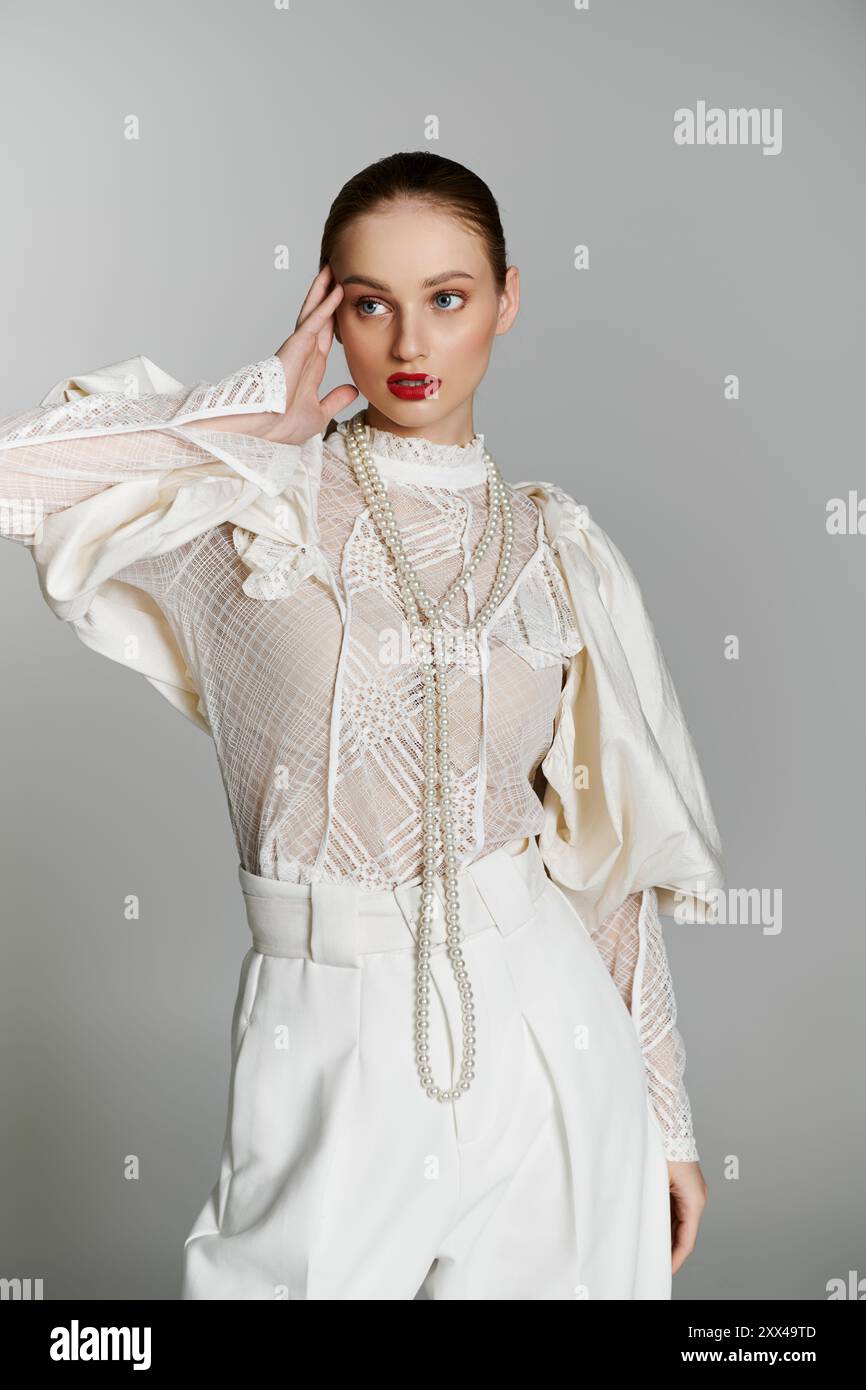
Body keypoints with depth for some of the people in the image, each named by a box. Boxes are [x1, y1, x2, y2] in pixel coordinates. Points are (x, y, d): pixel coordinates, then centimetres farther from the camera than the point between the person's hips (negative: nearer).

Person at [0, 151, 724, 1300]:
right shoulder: (255, 505, -1)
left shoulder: (560, 550, 4)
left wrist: (666, 1117, 9)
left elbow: (609, 851, 7)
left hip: (540, 1028, 2)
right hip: (325, 1042, -2)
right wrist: (252, 415, -9)